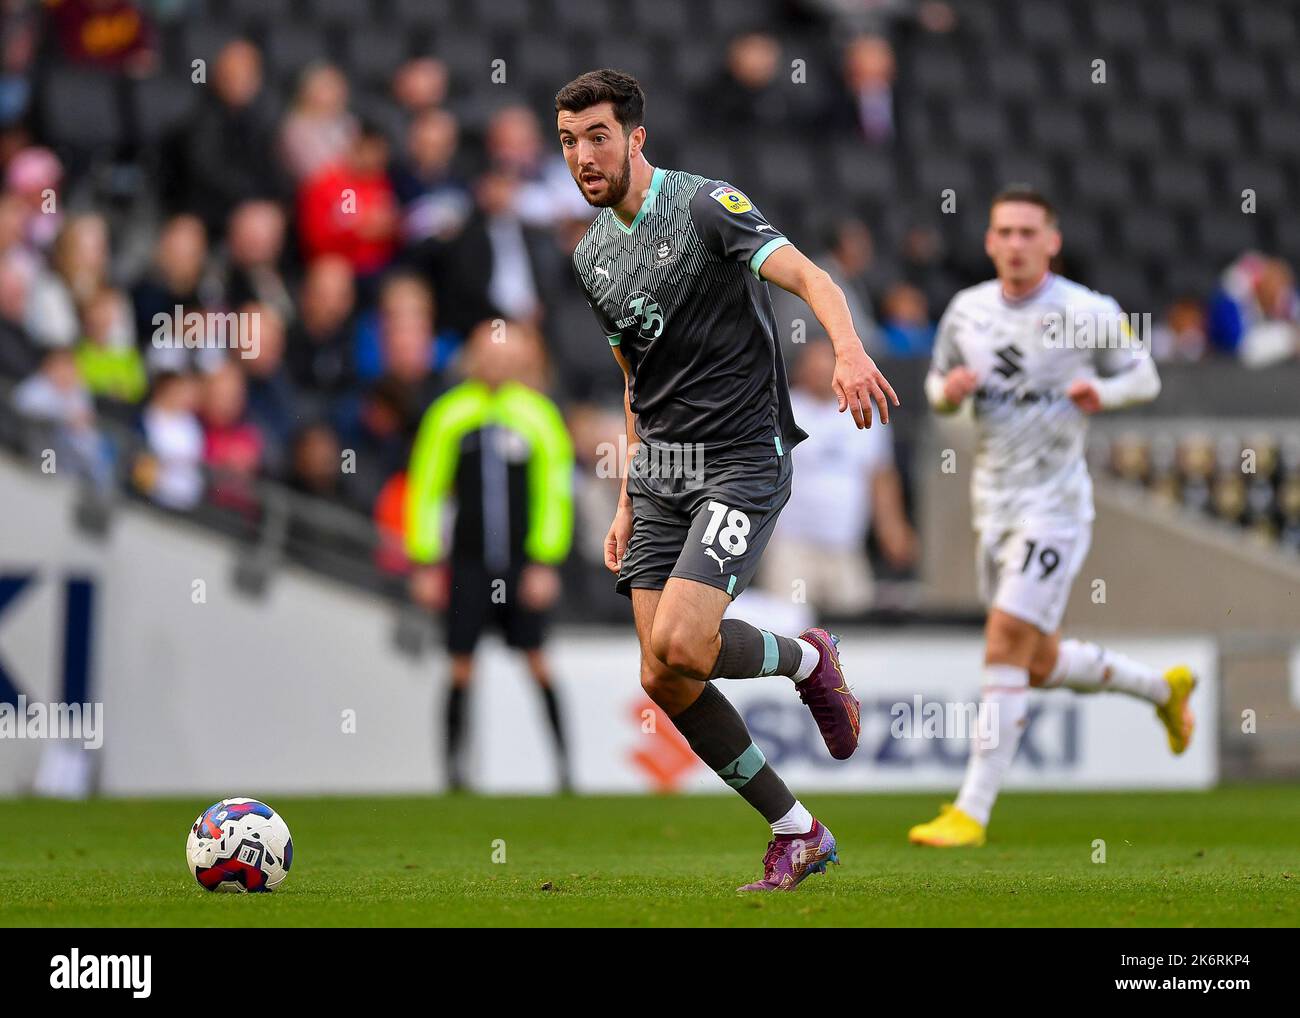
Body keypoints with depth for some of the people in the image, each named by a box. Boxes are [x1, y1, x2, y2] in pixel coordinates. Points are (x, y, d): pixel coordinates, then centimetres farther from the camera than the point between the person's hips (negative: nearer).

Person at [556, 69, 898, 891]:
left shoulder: (706, 206, -9)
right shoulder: (593, 255, 14)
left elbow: (808, 277, -22)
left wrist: (849, 349, -42)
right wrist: (627, 503, 21)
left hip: (742, 460, -7)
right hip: (661, 473, 7)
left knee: (681, 645, -25)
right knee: (665, 682, -2)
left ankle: (808, 660, 7)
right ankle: (798, 834, 11)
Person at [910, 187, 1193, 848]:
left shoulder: (1089, 313, -9)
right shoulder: (967, 311, 4)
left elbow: (1145, 377, 2)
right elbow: (937, 389, 16)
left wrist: (1102, 391, -19)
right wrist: (948, 389, -8)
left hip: (1055, 503, -6)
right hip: (994, 506, 6)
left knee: (1005, 644, -16)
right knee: (1041, 665, 14)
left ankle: (973, 811, -13)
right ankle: (1163, 688, 42)